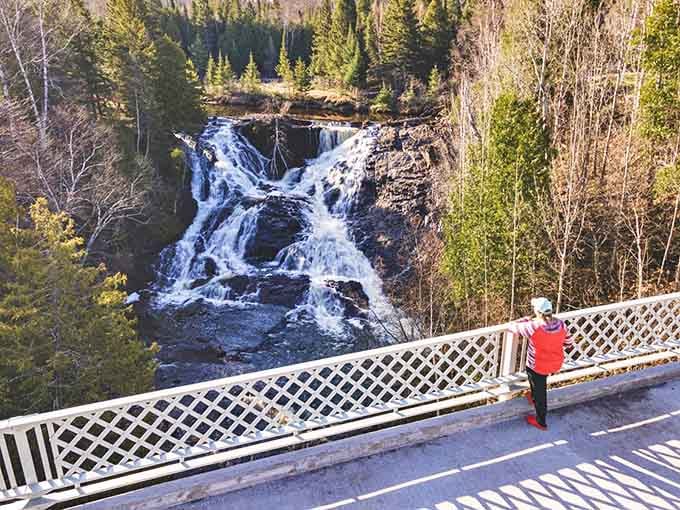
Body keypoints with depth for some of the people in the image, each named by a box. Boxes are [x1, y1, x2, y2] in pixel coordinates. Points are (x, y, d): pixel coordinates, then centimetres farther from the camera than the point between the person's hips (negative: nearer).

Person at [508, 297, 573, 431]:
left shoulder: (533, 327, -32)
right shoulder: (560, 324, -16)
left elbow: (512, 326, -19)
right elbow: (568, 344, -1)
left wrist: (527, 319, -4)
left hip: (538, 367, -5)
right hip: (556, 364, 5)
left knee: (540, 392, 17)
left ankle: (541, 422, 38)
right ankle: (533, 398, 56)